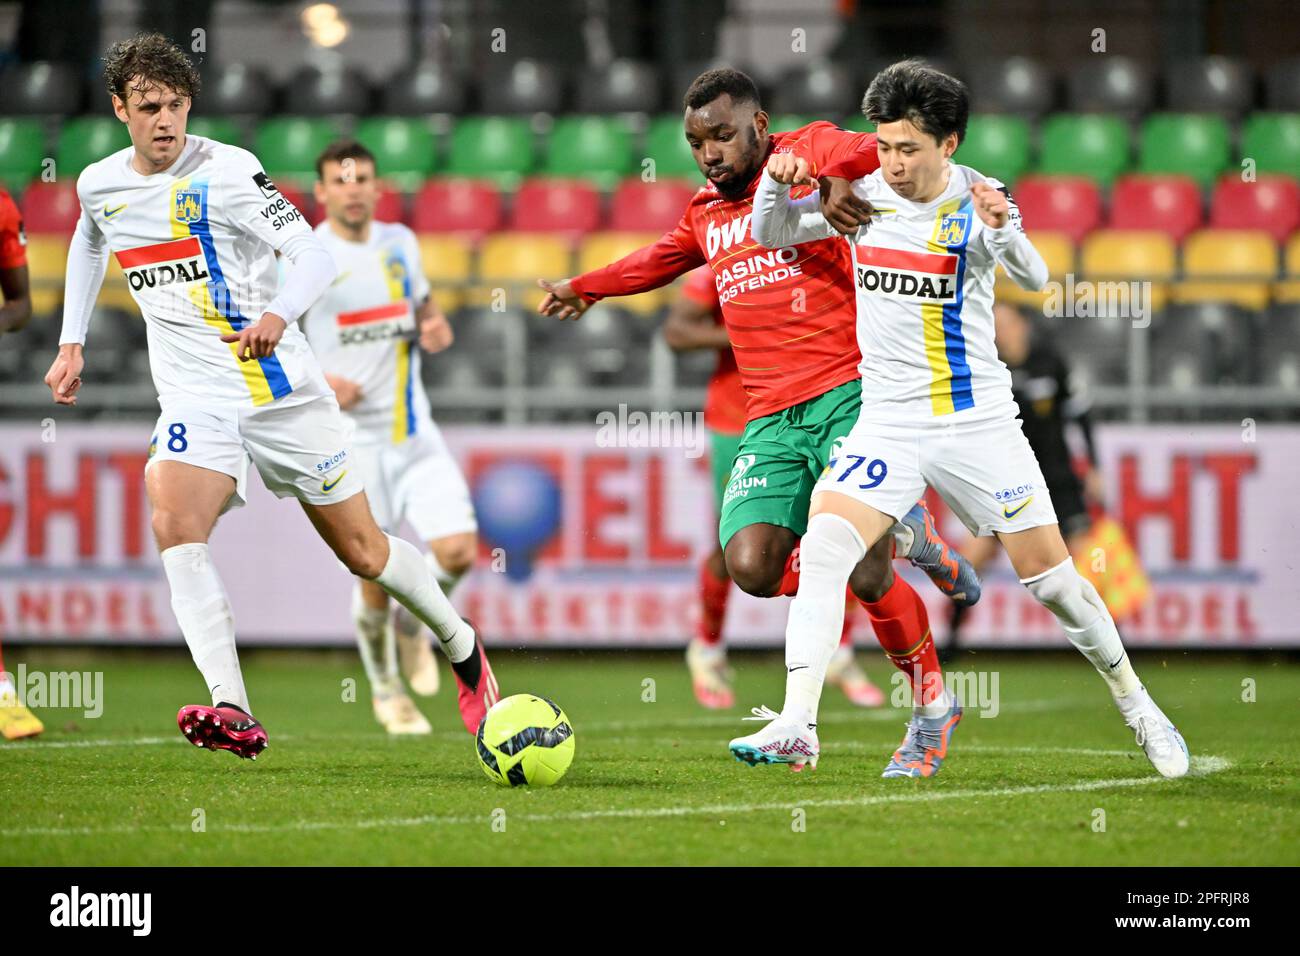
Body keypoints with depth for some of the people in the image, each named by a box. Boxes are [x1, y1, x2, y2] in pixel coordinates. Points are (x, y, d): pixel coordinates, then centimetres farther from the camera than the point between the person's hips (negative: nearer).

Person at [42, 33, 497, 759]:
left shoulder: (225, 170, -14)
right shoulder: (99, 184, 4)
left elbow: (315, 254, -20)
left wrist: (278, 315, -40)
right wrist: (73, 343, 25)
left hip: (280, 387, -3)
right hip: (193, 397, 3)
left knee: (363, 550, 6)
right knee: (175, 527, -25)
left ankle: (462, 645, 35)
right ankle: (233, 713, -34)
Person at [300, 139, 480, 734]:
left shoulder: (400, 243, 8)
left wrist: (436, 332, 1)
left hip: (414, 432, 4)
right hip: (351, 439, -4)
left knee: (458, 551, -12)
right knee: (375, 575, -4)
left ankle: (413, 622, 21)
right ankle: (386, 693, 20)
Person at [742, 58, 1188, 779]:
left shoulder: (976, 203, -12)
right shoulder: (866, 195, 0)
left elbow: (1033, 277, -28)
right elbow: (770, 235, 8)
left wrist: (1003, 230, -50)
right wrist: (778, 184, -14)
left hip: (977, 420, -2)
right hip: (887, 419, 3)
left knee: (1050, 578, 3)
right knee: (823, 547, -20)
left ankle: (1135, 705, 25)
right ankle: (797, 725, -22)